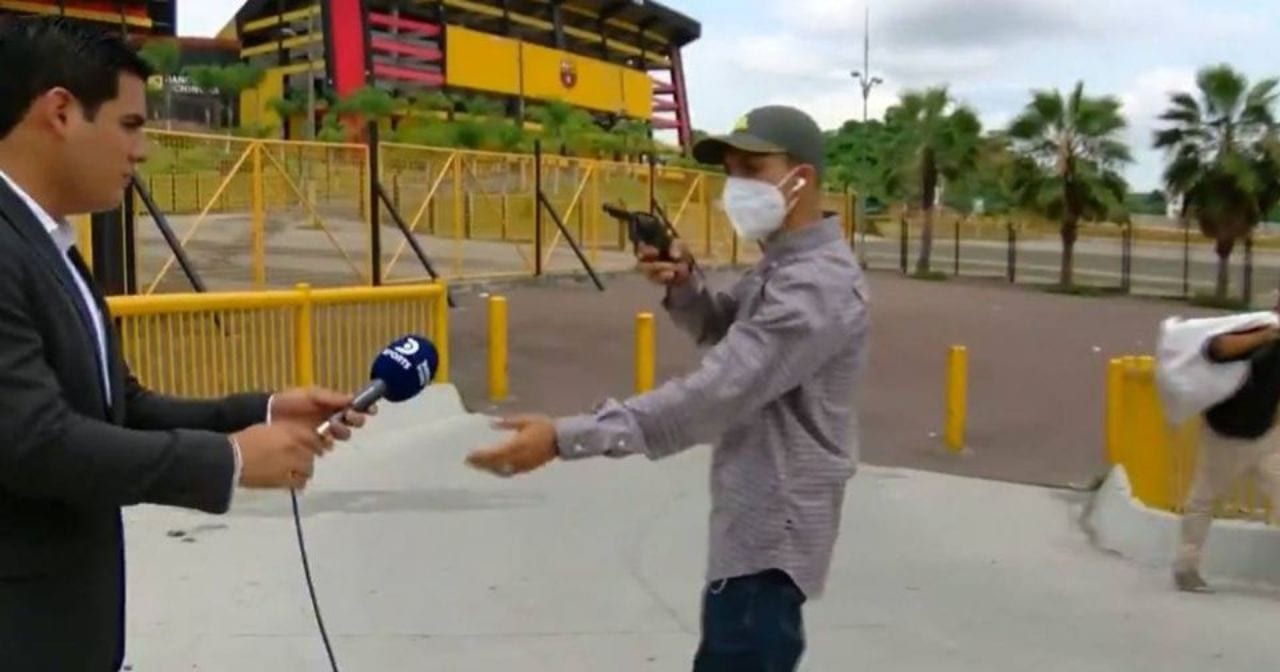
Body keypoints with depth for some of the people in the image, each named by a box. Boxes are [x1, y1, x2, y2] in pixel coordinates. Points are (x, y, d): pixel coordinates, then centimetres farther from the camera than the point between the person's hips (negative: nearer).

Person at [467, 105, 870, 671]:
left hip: (771, 534, -10)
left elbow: (713, 395, -33)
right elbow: (723, 330, 21)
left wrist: (565, 437, -36)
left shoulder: (816, 284, -25)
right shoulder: (786, 264, 10)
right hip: (759, 521, 10)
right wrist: (684, 286, -3)